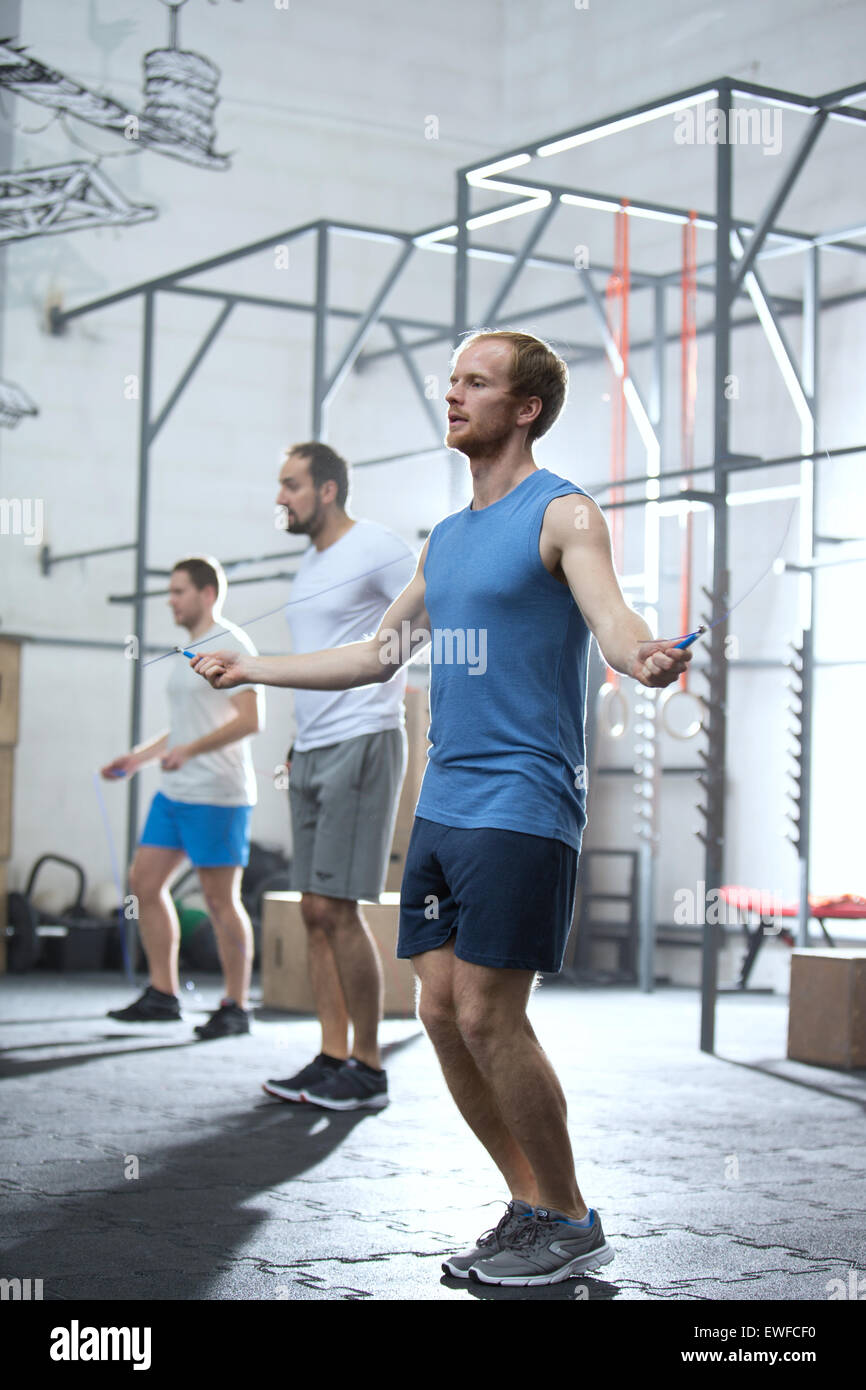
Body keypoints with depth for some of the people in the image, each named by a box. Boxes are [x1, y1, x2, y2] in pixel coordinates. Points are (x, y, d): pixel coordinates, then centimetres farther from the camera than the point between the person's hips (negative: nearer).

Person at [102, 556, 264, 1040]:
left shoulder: (231, 646, -10)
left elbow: (251, 719, -20)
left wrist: (189, 750, -28)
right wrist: (139, 757, 22)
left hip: (218, 795, -9)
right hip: (175, 792, 9)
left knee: (221, 899, -4)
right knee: (145, 882, 6)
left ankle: (236, 1007, 5)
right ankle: (162, 994, 14)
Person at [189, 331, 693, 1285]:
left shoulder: (561, 514, -6)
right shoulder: (447, 538, 17)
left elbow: (611, 617, -23)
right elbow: (377, 657, 26)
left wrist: (645, 657, -46)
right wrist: (250, 668, 30)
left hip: (521, 804, -8)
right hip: (442, 802, 8)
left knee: (488, 1017, -10)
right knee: (442, 1012, 5)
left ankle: (571, 1223, 5)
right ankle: (531, 1205, 18)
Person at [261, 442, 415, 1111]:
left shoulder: (378, 549, -9)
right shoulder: (311, 562, 18)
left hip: (362, 747, -9)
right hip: (312, 753, 9)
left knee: (336, 909, -11)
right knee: (315, 910, 7)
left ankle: (369, 1069, -3)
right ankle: (333, 1058, 12)